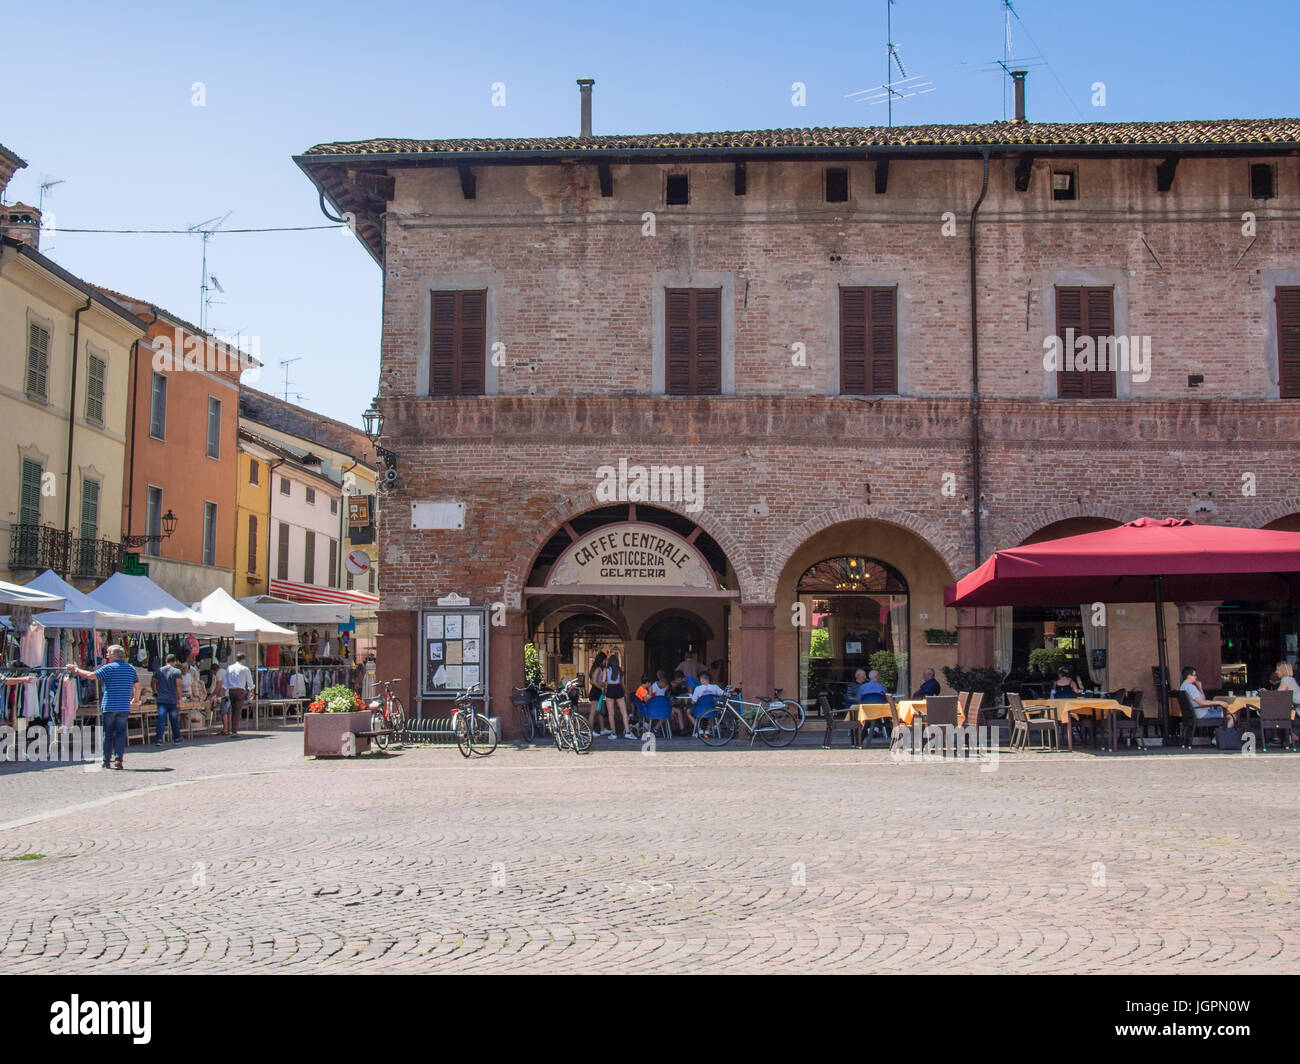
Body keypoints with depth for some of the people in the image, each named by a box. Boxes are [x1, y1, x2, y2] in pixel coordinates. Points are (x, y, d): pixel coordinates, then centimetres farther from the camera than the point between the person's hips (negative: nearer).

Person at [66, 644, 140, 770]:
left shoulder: (108, 668, -6)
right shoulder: (130, 668, 9)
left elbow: (91, 675, -10)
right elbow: (137, 685, 14)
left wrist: (75, 670, 2)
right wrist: (136, 699, 29)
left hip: (109, 706, -3)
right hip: (124, 707, 3)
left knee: (108, 733, 7)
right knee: (120, 733, 3)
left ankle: (106, 761, 12)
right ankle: (118, 759, -8)